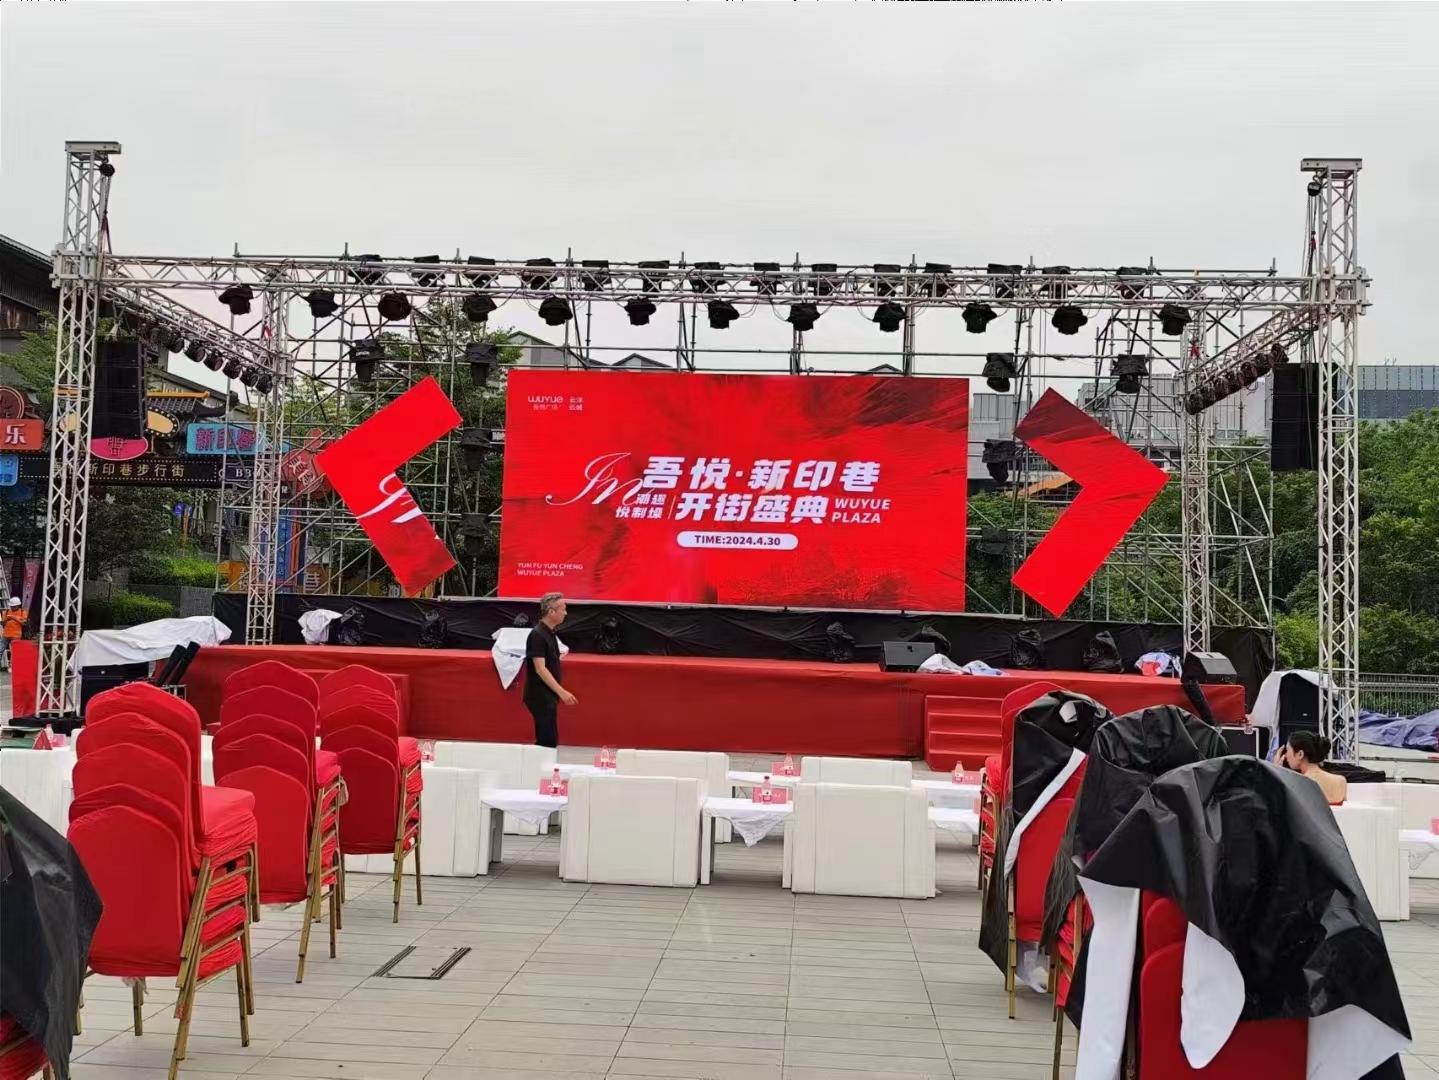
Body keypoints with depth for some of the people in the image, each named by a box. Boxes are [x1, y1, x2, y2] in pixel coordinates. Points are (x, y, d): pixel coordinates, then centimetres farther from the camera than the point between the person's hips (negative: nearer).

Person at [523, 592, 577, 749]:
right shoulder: (537, 635, -17)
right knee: (549, 740, -10)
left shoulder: (550, 633, 12)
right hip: (540, 696, -9)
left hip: (548, 696, 9)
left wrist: (558, 693, 20)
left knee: (545, 740, 11)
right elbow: (540, 669, -23)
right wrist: (561, 692, -27)